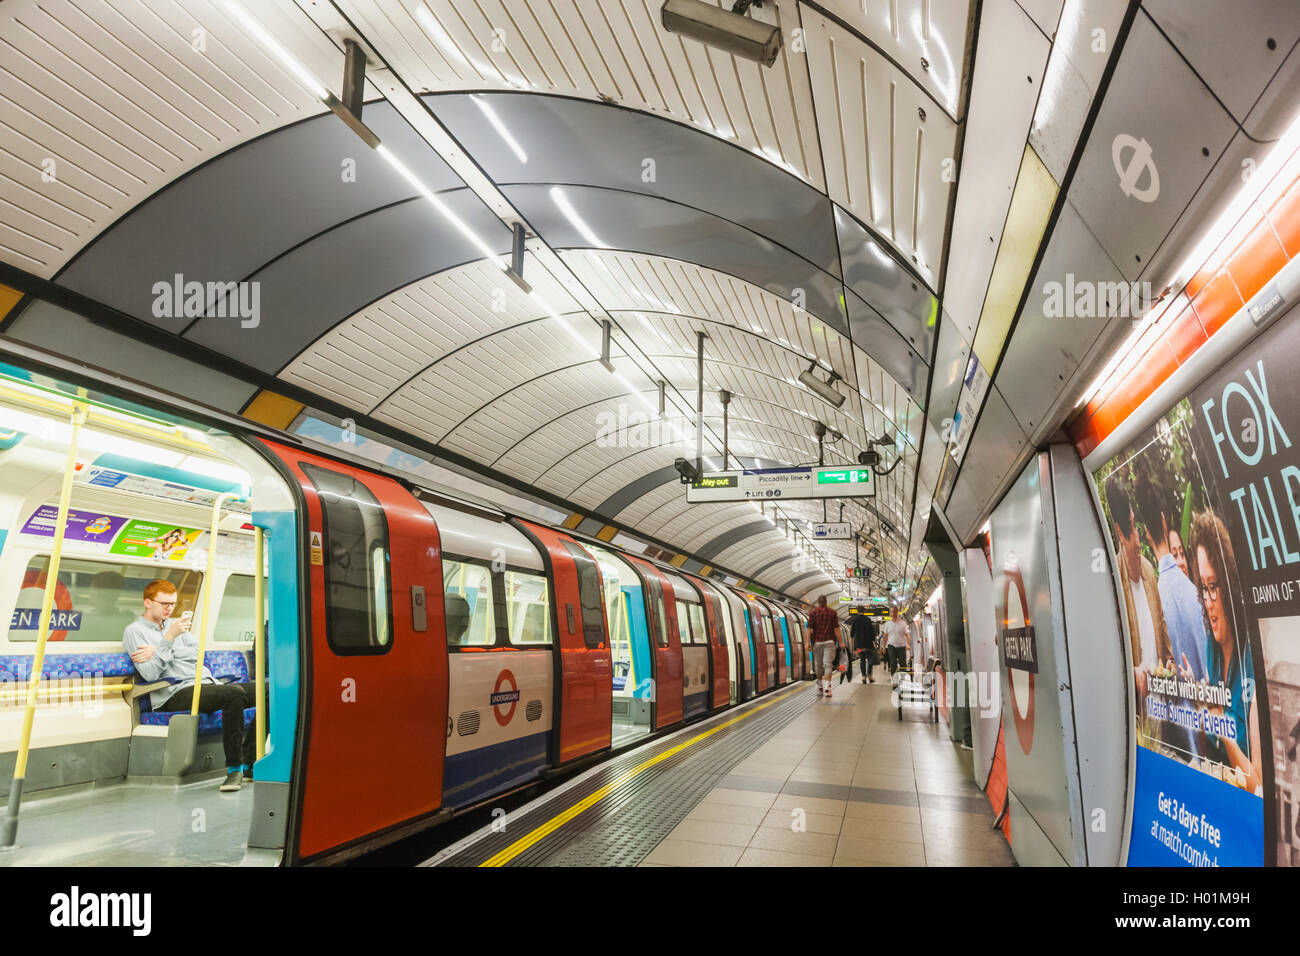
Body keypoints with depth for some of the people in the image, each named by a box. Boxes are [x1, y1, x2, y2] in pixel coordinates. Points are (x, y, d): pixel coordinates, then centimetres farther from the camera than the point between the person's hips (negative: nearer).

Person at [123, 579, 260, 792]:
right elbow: (150, 674, -8)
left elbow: (198, 652, 9)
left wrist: (158, 651, -2)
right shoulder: (134, 631, 6)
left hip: (207, 684, 7)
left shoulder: (174, 625, 28)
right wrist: (169, 639, -15)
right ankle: (234, 767, -27)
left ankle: (248, 761, -11)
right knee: (234, 693, -36)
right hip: (177, 694, -7)